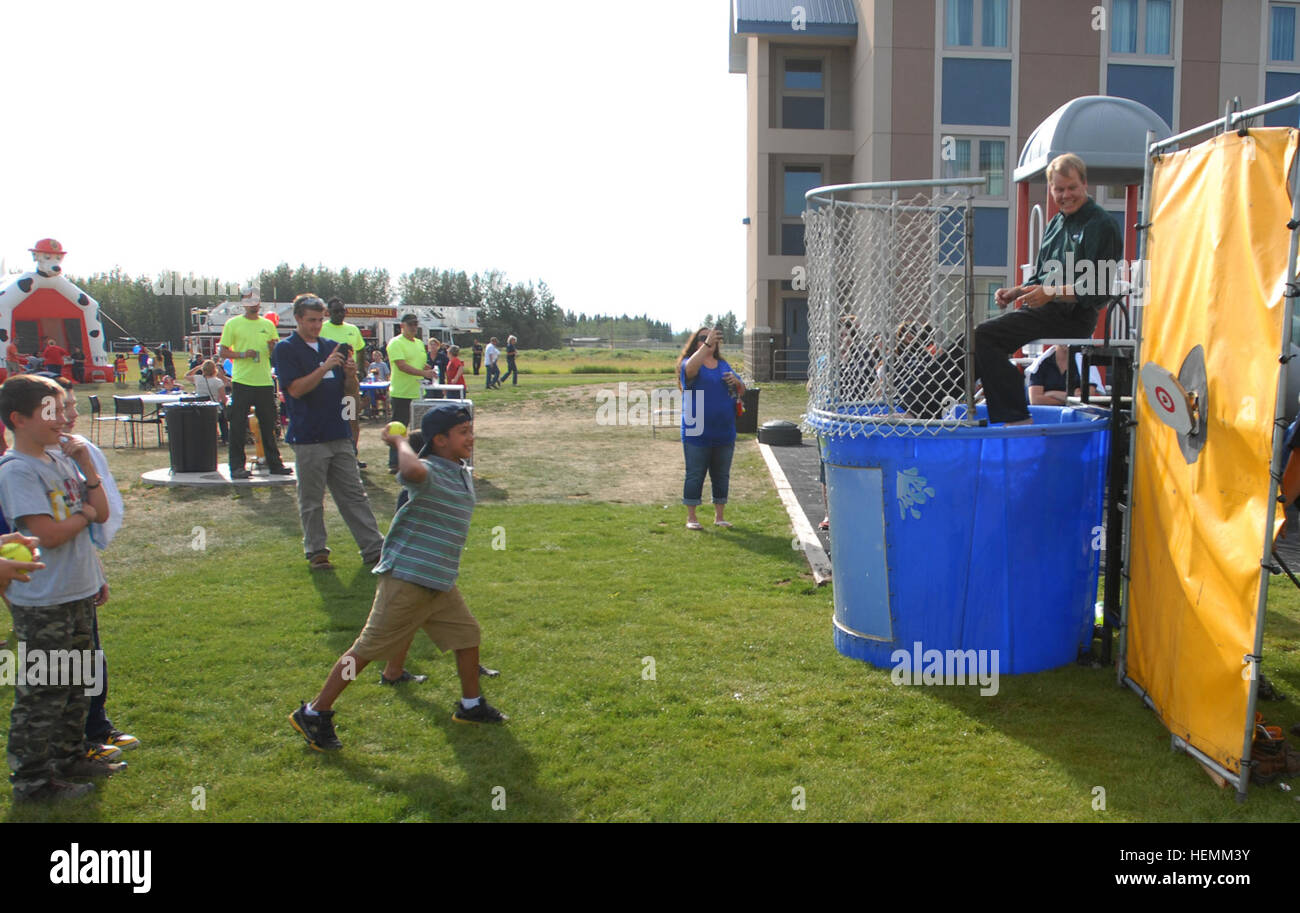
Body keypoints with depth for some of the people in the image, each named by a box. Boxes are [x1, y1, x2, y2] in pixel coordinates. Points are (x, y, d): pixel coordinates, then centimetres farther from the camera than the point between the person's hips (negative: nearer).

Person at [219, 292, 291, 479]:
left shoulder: (268, 325, 13)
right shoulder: (233, 324, 1)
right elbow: (223, 352, 1)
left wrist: (273, 348, -6)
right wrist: (242, 354, -16)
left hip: (265, 381, 4)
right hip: (242, 381, -3)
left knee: (269, 425, 9)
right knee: (238, 426, -2)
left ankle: (275, 463, 17)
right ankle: (237, 466, 4)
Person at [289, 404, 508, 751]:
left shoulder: (464, 475, 10)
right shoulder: (429, 473, -18)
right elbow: (412, 470, -44)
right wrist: (399, 442, -27)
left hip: (441, 583, 9)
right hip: (406, 579, -9)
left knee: (467, 634, 13)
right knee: (368, 648, -2)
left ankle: (471, 705, 32)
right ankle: (314, 713, 10)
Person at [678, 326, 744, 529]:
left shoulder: (723, 365, 12)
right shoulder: (689, 363, -4)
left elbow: (741, 391, 16)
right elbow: (691, 367, -30)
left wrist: (736, 382, -7)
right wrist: (707, 343, -39)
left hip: (724, 434, 5)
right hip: (697, 434, -5)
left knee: (722, 476, 11)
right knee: (695, 475, 1)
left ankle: (719, 516, 21)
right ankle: (691, 517, 10)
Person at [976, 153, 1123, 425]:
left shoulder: (1101, 225, -6)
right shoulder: (1055, 224, 20)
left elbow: (1098, 289, -14)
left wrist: (1051, 294, -23)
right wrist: (1015, 292, 7)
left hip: (1074, 317, -9)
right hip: (1046, 309, 9)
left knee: (983, 336, -22)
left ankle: (1016, 418, -19)